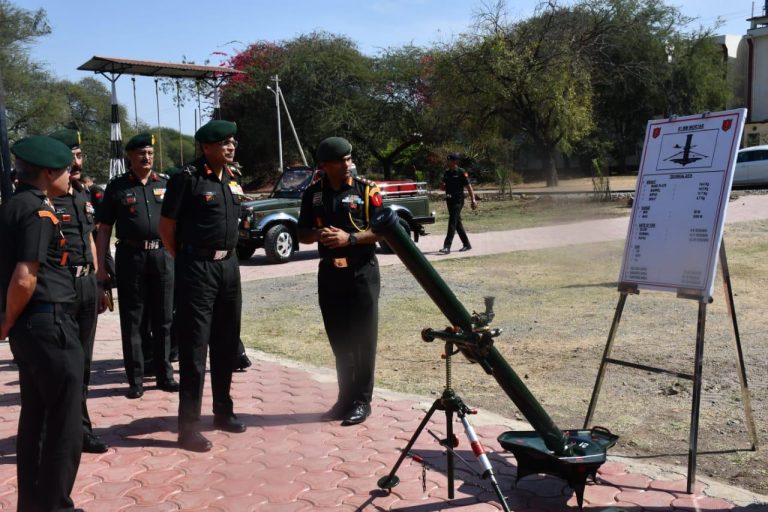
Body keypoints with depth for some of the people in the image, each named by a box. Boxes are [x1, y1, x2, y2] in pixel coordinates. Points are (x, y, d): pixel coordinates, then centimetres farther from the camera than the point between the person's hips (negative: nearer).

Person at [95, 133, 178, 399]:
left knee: (163, 319, 8)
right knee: (131, 320, 3)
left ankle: (165, 375, 19)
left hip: (163, 255, 2)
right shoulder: (117, 187, 3)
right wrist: (101, 265, -4)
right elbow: (104, 229, 3)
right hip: (130, 257, -2)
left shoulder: (165, 184, 10)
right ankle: (135, 379, 12)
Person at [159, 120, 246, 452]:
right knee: (194, 347, -3)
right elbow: (166, 227, -7)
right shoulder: (188, 178, -10)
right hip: (197, 269, -7)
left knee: (227, 343, 13)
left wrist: (226, 255, 15)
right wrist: (186, 260, 0)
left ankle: (223, 411, 27)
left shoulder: (234, 178, 11)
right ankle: (188, 425, 5)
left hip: (229, 266, 7)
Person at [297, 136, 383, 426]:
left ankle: (362, 401, 13)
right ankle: (345, 398, 23)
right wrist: (318, 235, -11)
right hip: (329, 273, 4)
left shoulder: (366, 190, -3)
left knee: (363, 339, 2)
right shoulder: (313, 194, 6)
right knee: (339, 340, 11)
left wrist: (350, 237, -18)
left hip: (362, 271, -3)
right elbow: (302, 234, 10)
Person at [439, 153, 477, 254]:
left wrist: (473, 200, -11)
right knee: (457, 223, 12)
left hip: (458, 200, -7)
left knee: (452, 222, -12)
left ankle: (447, 247, -16)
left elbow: (469, 186, -6)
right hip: (449, 200, 7)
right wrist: (442, 186, -3)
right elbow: (444, 187, 21)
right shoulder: (446, 172, 11)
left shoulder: (461, 172, -7)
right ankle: (467, 244, 24)